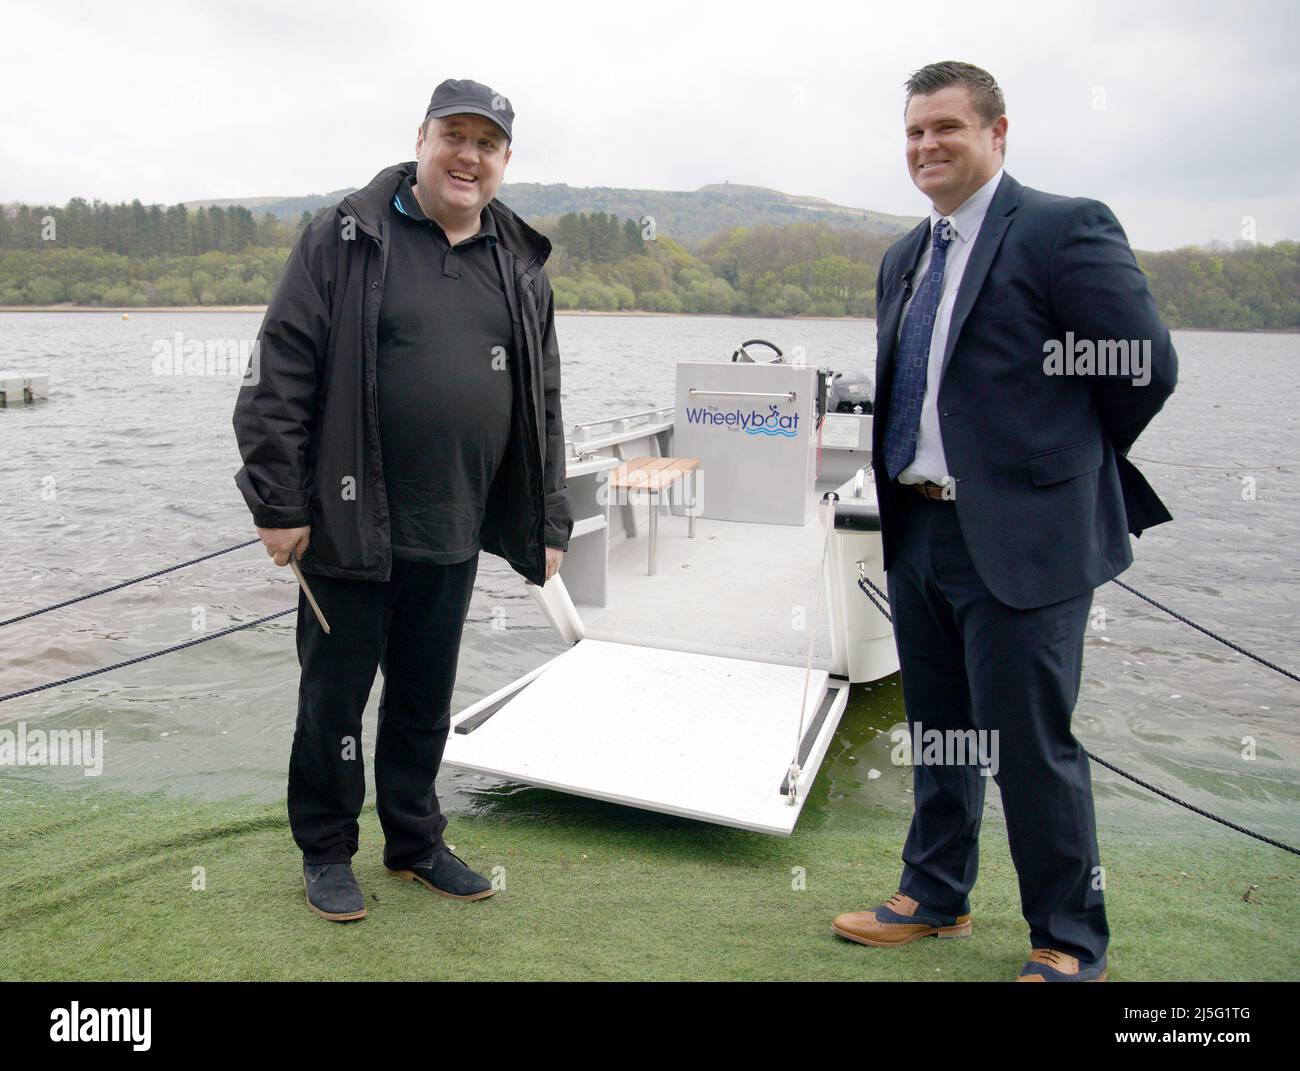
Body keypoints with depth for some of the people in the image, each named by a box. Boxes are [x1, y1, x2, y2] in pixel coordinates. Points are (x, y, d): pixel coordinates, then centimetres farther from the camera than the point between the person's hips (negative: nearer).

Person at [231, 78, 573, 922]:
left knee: (426, 698, 16)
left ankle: (415, 842, 34)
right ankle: (326, 851, 29)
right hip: (349, 528, -4)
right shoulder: (345, 240, -4)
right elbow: (279, 377, -7)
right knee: (335, 694, 9)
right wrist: (279, 504, -11)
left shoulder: (522, 268, 10)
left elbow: (543, 405, 13)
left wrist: (549, 523, 10)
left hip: (453, 536, 4)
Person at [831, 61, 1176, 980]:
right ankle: (934, 898, 37)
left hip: (1023, 535, -7)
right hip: (920, 529, 7)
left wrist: (1064, 463, 1)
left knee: (1030, 743, 1)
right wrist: (905, 483, 9)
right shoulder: (904, 258, 14)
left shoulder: (1064, 229, -9)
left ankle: (1070, 944, 22)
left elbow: (1147, 367, -10)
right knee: (937, 728, 18)